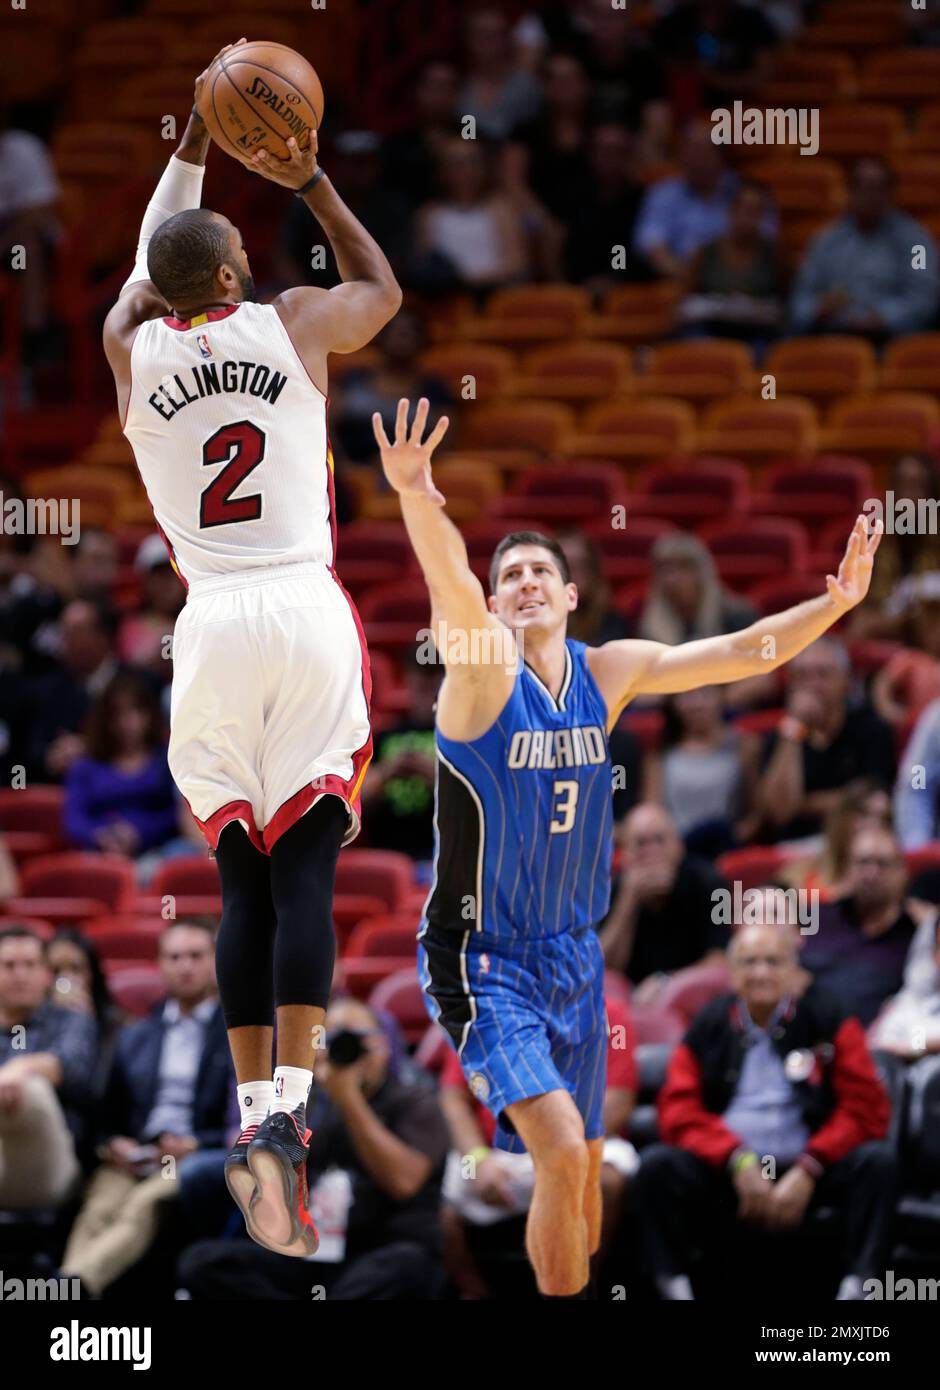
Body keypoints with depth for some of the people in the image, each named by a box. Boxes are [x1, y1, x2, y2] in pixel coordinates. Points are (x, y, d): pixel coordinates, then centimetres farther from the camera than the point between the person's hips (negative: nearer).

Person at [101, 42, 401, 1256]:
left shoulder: (132, 348, 7)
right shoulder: (295, 325, 1)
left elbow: (150, 267, 31)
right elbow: (383, 288, 25)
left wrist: (195, 145, 36)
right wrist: (312, 185, 25)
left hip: (211, 627, 2)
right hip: (307, 612, -2)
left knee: (242, 880, 8)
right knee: (305, 872, -6)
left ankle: (253, 1109, 1)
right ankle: (287, 1105, -20)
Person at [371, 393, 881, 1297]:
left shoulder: (608, 673, 3)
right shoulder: (483, 668, -13)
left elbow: (741, 654, 9)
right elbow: (452, 588, -34)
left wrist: (835, 602, -5)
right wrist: (415, 497, -54)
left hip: (573, 952, 6)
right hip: (483, 958, -6)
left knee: (582, 1172, 13)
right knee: (561, 1150, -22)